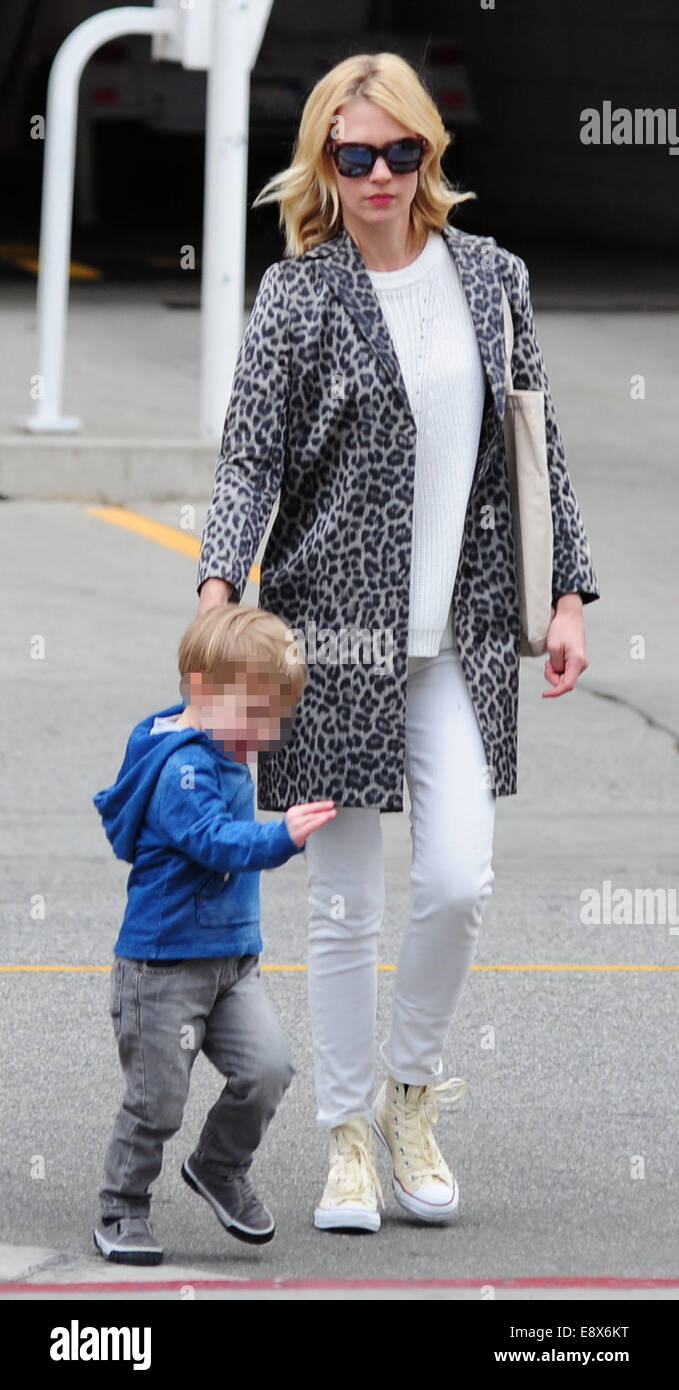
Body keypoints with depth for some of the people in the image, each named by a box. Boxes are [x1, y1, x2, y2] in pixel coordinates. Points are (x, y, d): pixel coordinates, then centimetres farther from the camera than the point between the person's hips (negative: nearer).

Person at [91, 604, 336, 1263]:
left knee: (268, 1067, -6)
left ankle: (220, 1169, 17)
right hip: (163, 964, -8)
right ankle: (122, 1212, 18)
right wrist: (283, 836, -52)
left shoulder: (225, 757, 10)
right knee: (157, 1099, -1)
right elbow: (215, 837, -37)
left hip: (233, 958, 8)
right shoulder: (182, 769, -21)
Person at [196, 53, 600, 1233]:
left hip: (460, 632, 2)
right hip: (335, 625, -2)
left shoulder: (489, 276, 7)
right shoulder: (297, 294, -3)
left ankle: (412, 1094, 17)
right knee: (344, 905, 2)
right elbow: (249, 459, -8)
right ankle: (349, 1138, 14)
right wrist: (219, 584, -24)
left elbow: (536, 447, 13)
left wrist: (569, 593, 8)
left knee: (460, 882, -7)